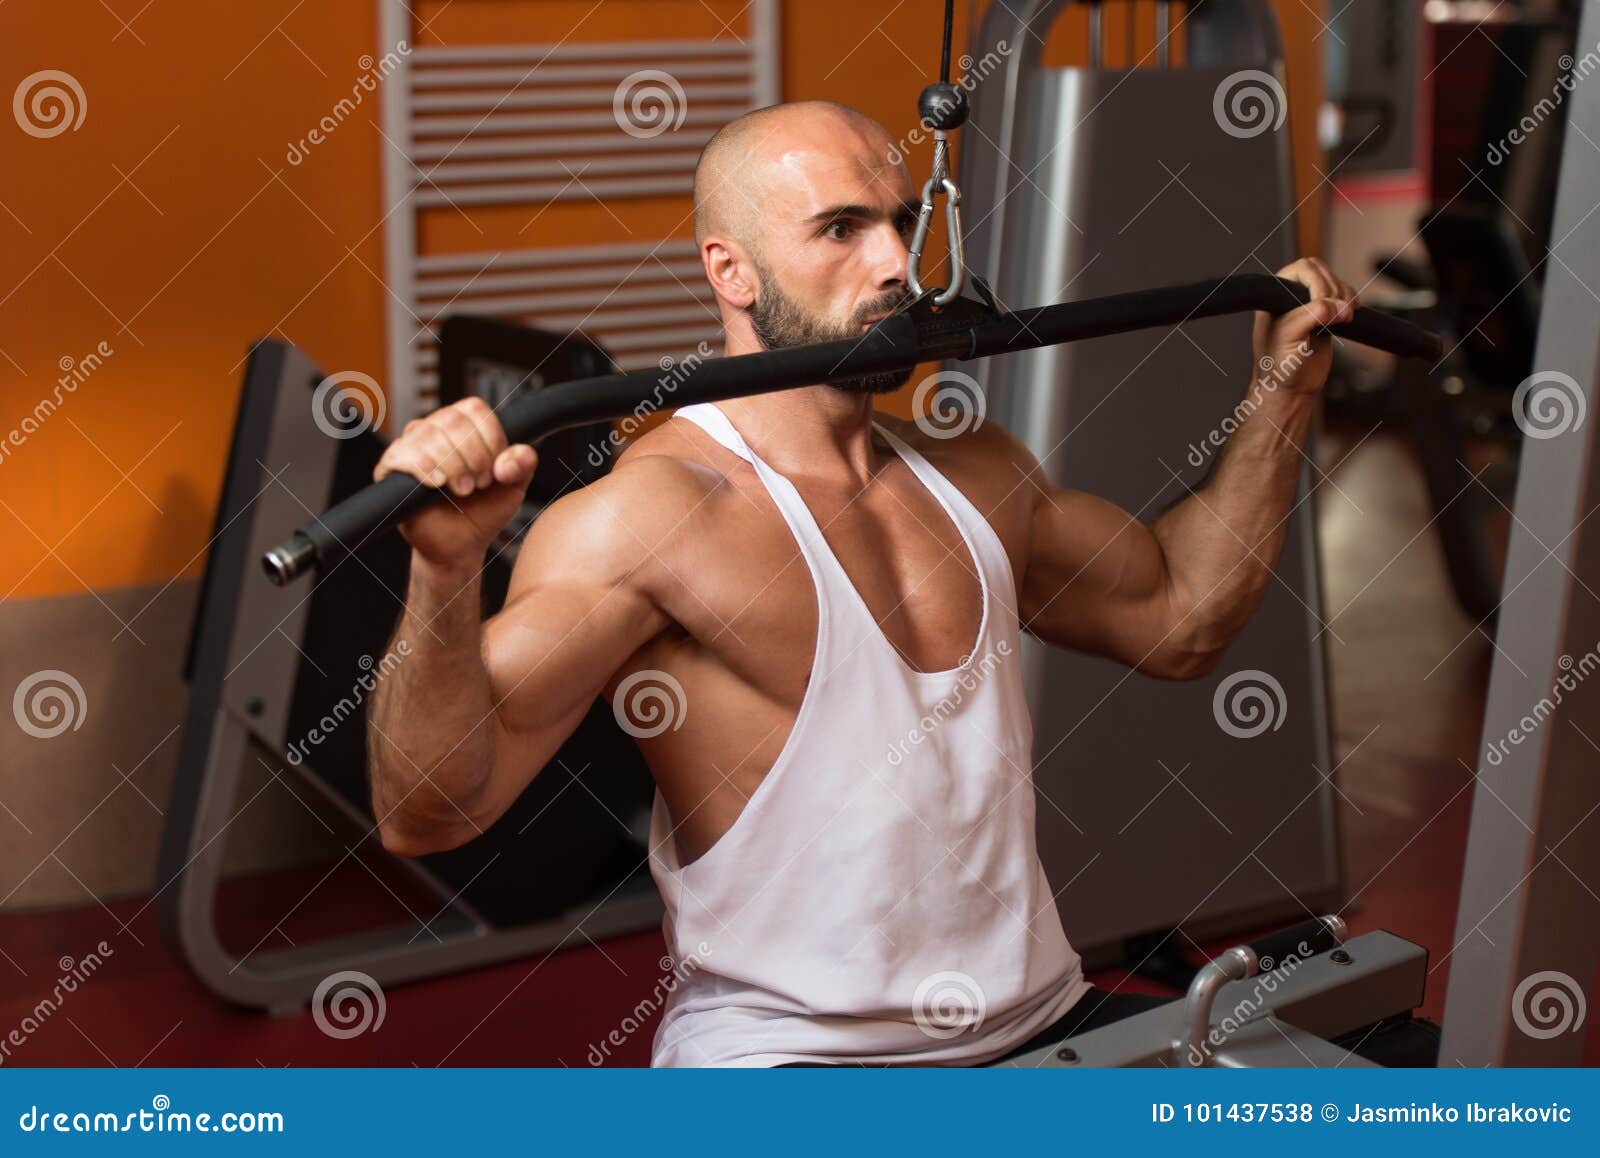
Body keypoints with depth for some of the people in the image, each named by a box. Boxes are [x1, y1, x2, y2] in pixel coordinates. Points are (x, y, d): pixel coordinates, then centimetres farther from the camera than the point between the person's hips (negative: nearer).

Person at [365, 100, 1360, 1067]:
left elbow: (1181, 616, 28)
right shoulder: (653, 512, -13)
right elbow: (430, 811, -22)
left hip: (1043, 1018, 7)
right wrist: (447, 569, -39)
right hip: (790, 1054, -7)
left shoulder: (969, 472, 11)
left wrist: (1283, 390, 23)